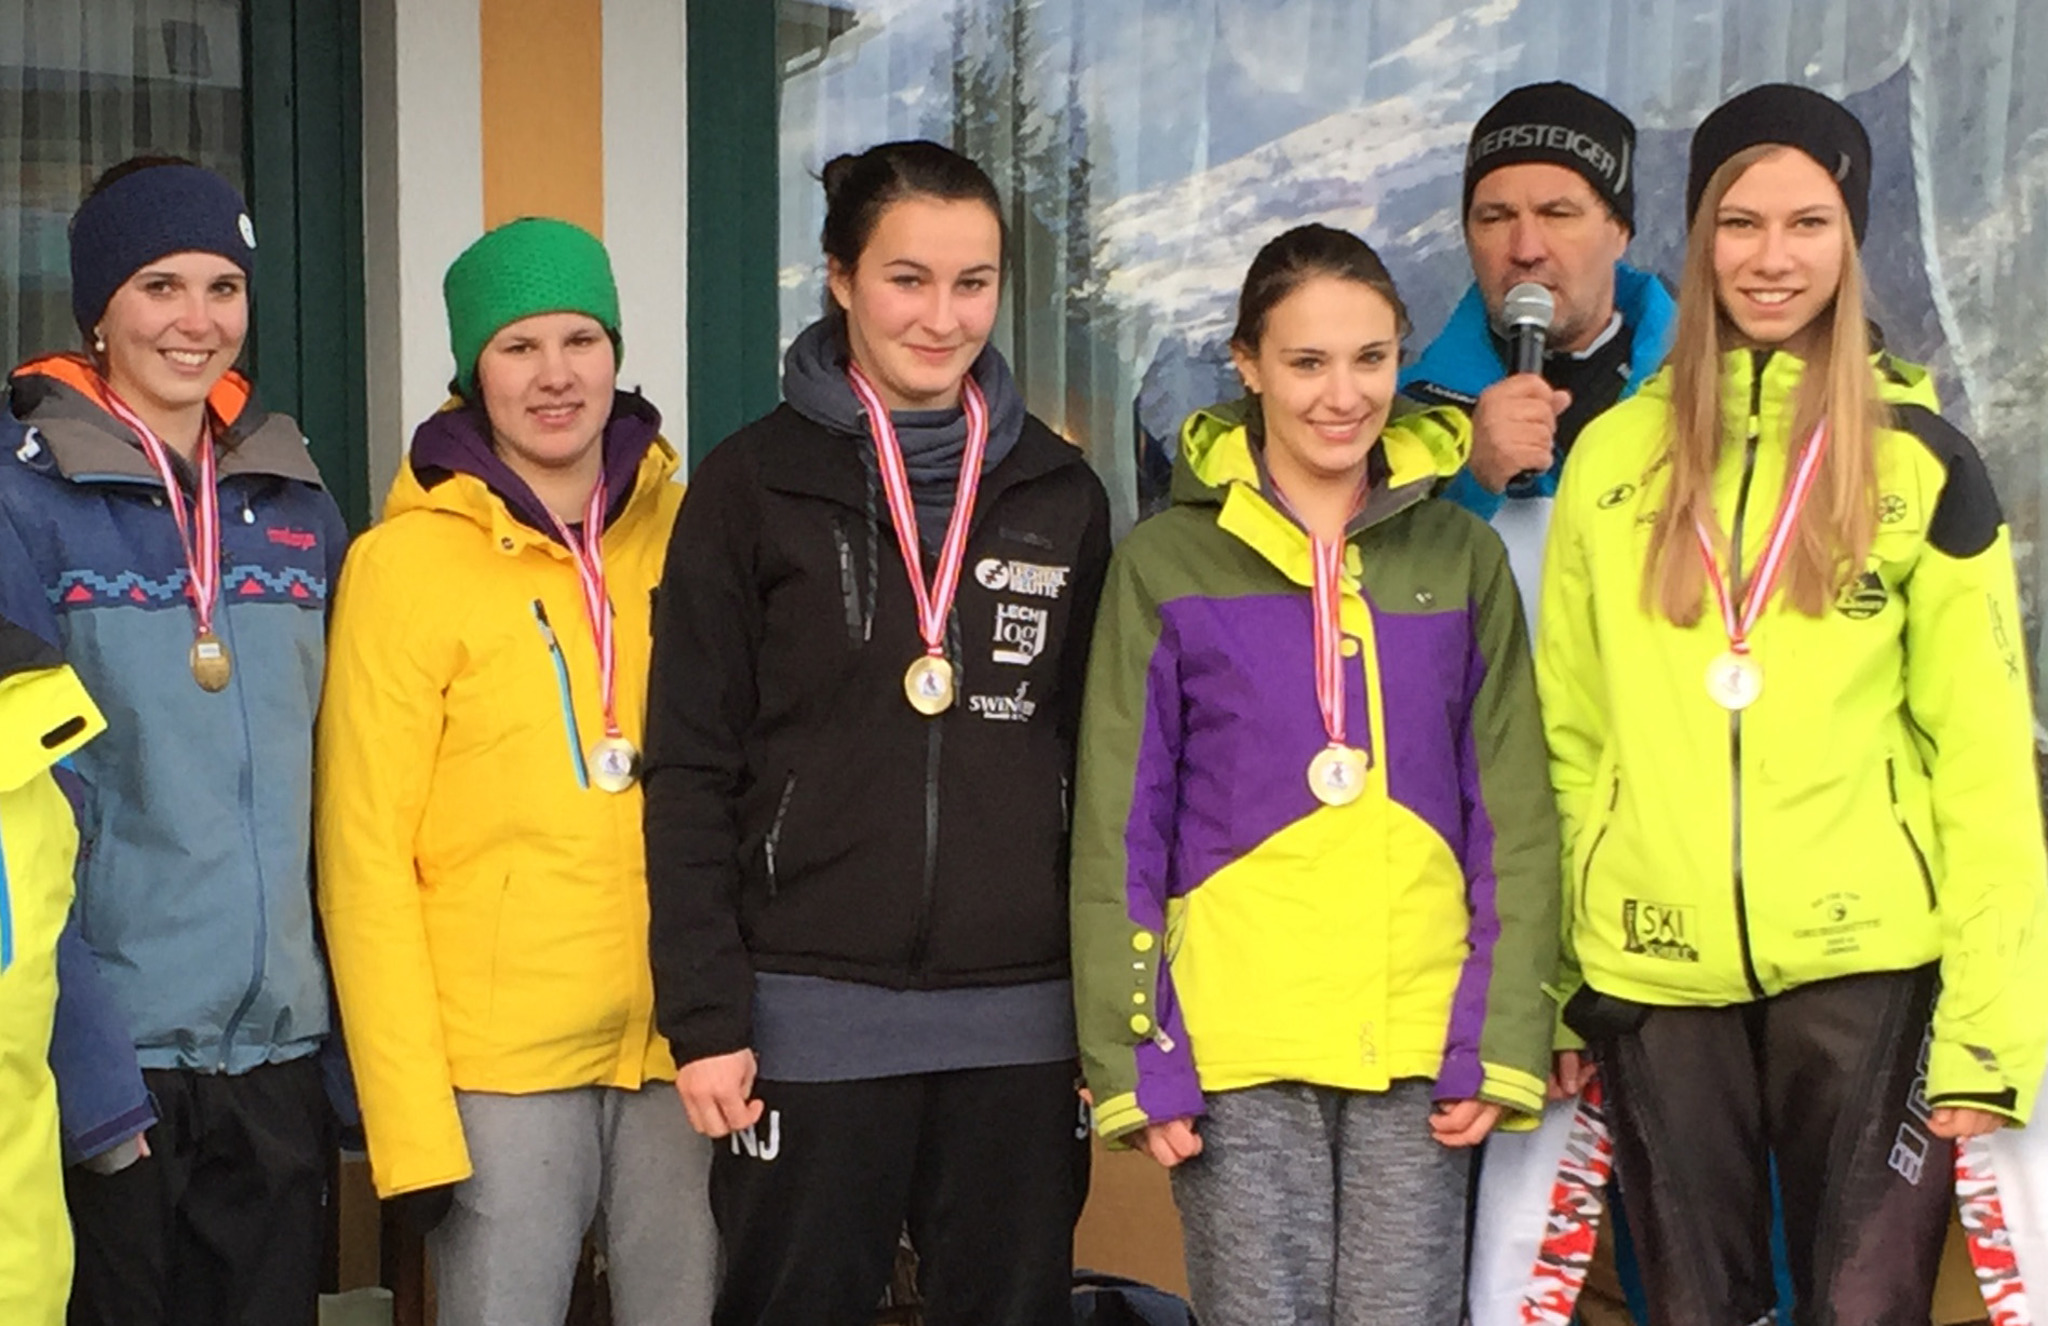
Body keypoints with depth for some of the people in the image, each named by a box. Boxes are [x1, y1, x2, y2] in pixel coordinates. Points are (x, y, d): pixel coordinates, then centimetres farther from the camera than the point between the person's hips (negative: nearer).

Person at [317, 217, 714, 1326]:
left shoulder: (682, 531, 6)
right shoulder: (407, 563, -4)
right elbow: (365, 856, -6)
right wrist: (409, 1117, -11)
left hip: (681, 1049, 4)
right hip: (500, 1063, -3)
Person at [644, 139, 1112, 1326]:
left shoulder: (1062, 494, 8)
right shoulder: (753, 486, -1)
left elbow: (1097, 759, 12)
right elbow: (693, 773, -2)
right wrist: (706, 1015, -8)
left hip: (1020, 1018, 3)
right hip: (814, 1014, -3)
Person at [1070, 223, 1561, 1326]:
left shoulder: (1462, 556, 9)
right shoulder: (1166, 563, 2)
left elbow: (1514, 819, 7)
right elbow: (1119, 832, 1)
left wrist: (1500, 1040, -1)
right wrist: (1134, 1056, -5)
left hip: (1420, 1048, 2)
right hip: (1237, 1048, -2)